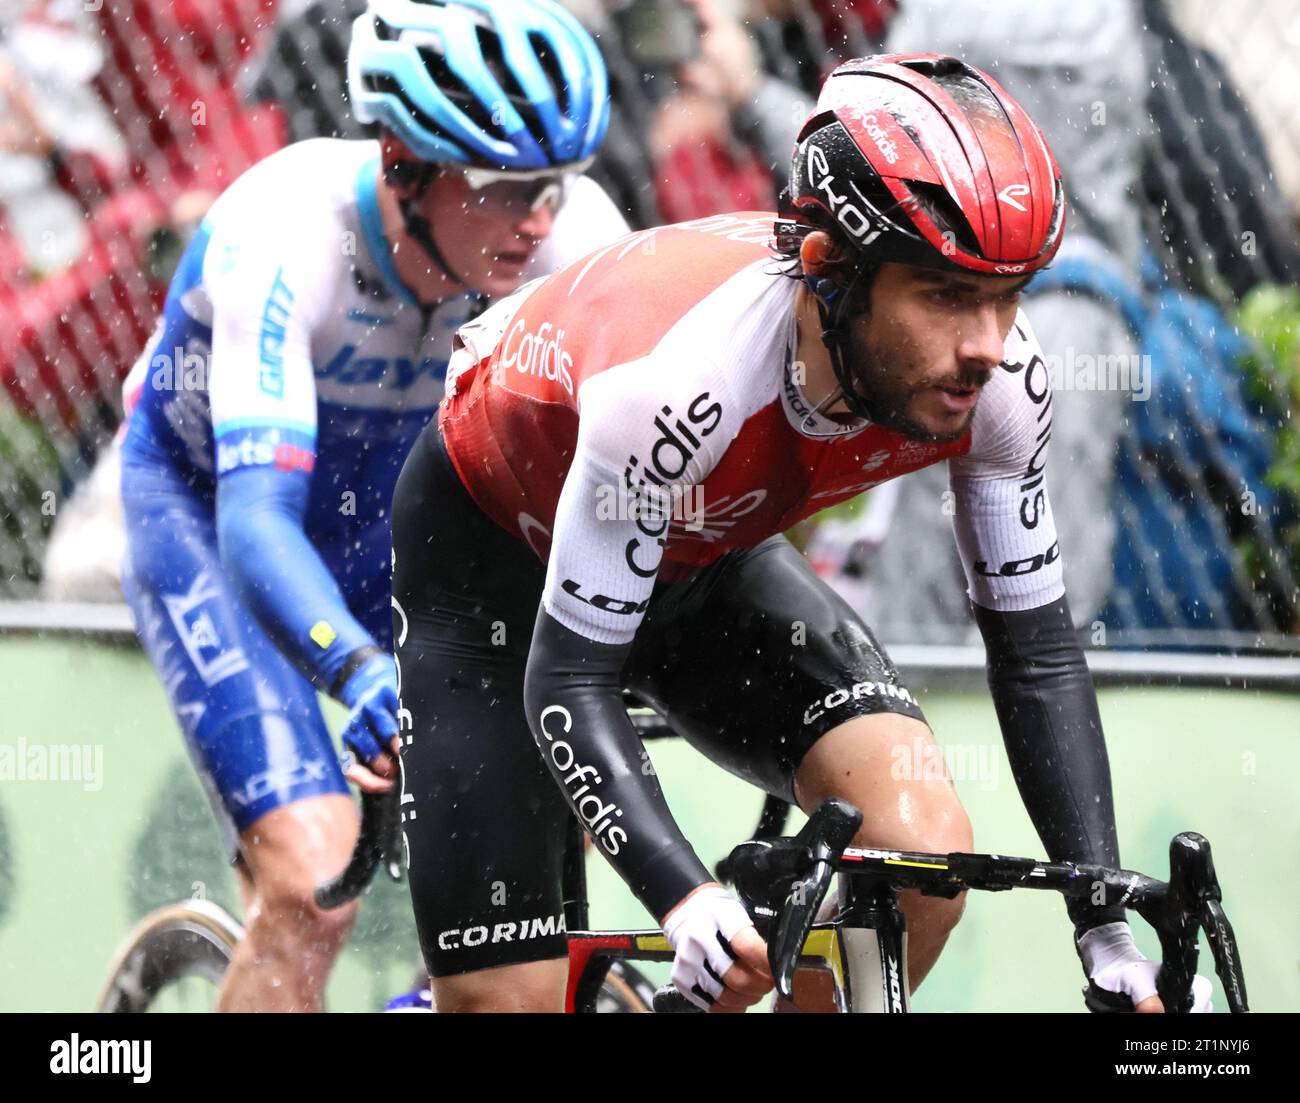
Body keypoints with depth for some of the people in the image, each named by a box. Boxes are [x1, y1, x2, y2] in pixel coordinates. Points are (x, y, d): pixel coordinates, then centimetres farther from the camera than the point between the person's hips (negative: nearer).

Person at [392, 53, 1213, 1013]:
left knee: (922, 847, -22)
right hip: (497, 544, -4)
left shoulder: (1000, 381, -26)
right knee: (503, 994, -10)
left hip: (704, 554, 4)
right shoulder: (682, 377, -43)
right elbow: (567, 682, -35)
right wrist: (687, 899, -50)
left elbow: (1039, 651, -13)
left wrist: (1111, 935, -21)